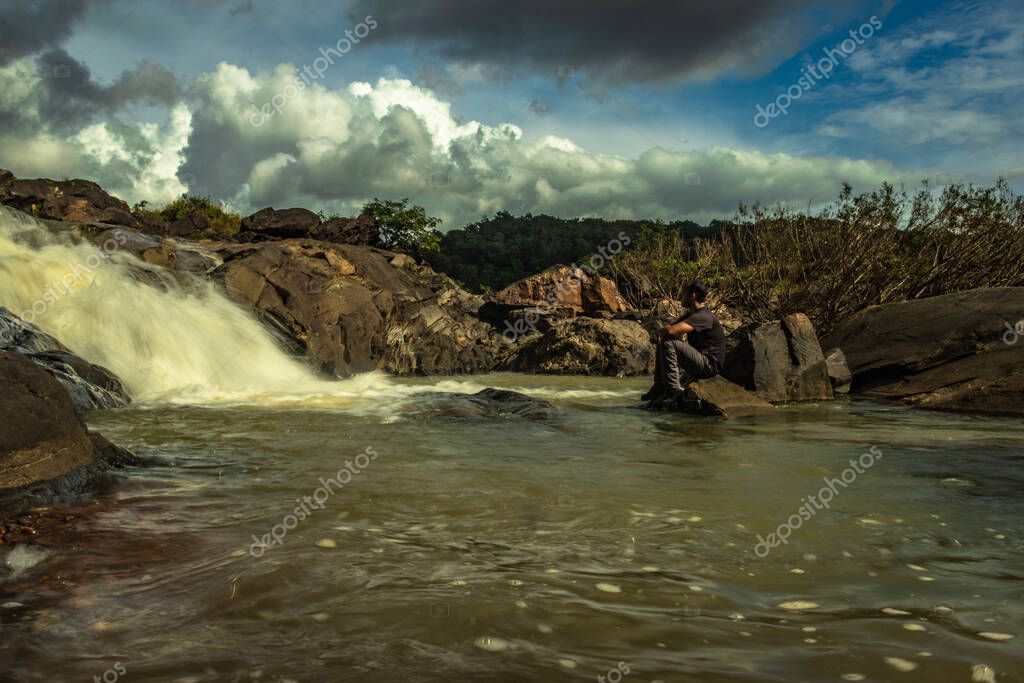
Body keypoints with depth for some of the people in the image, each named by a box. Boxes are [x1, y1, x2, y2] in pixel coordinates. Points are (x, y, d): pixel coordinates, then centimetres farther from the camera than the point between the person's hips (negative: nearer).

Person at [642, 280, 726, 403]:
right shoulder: (690, 314, 14)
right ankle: (659, 388, 10)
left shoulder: (703, 317, -20)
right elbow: (670, 327, 15)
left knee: (668, 343, -22)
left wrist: (659, 332, -8)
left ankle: (673, 389, -22)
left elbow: (671, 330, -31)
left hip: (709, 365, -10)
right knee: (661, 344, 12)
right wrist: (659, 334, -9)